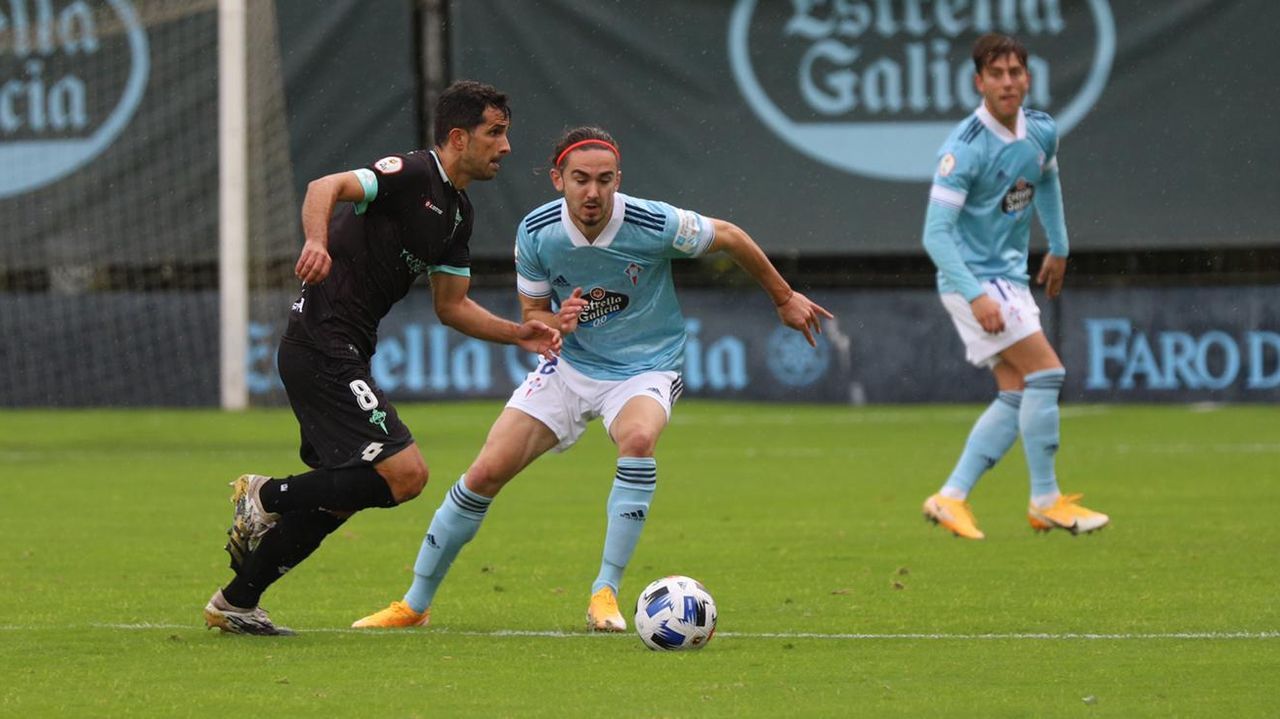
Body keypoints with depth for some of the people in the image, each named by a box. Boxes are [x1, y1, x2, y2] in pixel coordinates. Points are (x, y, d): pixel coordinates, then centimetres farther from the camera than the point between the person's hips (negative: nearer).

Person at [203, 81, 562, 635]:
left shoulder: (458, 214, 16)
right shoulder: (412, 174, -13)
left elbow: (451, 306, 23)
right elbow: (325, 188, -27)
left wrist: (519, 334, 10)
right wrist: (317, 241, -47)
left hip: (342, 355, 10)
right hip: (322, 345, -10)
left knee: (340, 495, 16)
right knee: (405, 473, -17)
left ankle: (235, 603, 24)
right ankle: (267, 496, -5)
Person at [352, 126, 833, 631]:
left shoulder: (652, 223, -24)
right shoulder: (536, 232, -14)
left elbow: (730, 238, -6)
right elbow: (532, 314, 0)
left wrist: (784, 297, 6)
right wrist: (555, 322, -25)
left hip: (646, 368, -3)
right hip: (571, 366, 3)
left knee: (638, 438, -37)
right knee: (485, 473, -7)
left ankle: (605, 593, -26)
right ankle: (415, 604, 10)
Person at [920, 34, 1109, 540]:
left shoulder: (1042, 132, 1)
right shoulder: (964, 149, -21)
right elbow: (936, 233, -23)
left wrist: (1058, 248, 28)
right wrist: (976, 297, -32)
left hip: (1010, 277, 8)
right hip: (973, 279, -8)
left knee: (1016, 395, 2)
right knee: (1046, 371, -15)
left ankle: (951, 498, 7)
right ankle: (1046, 501, -7)